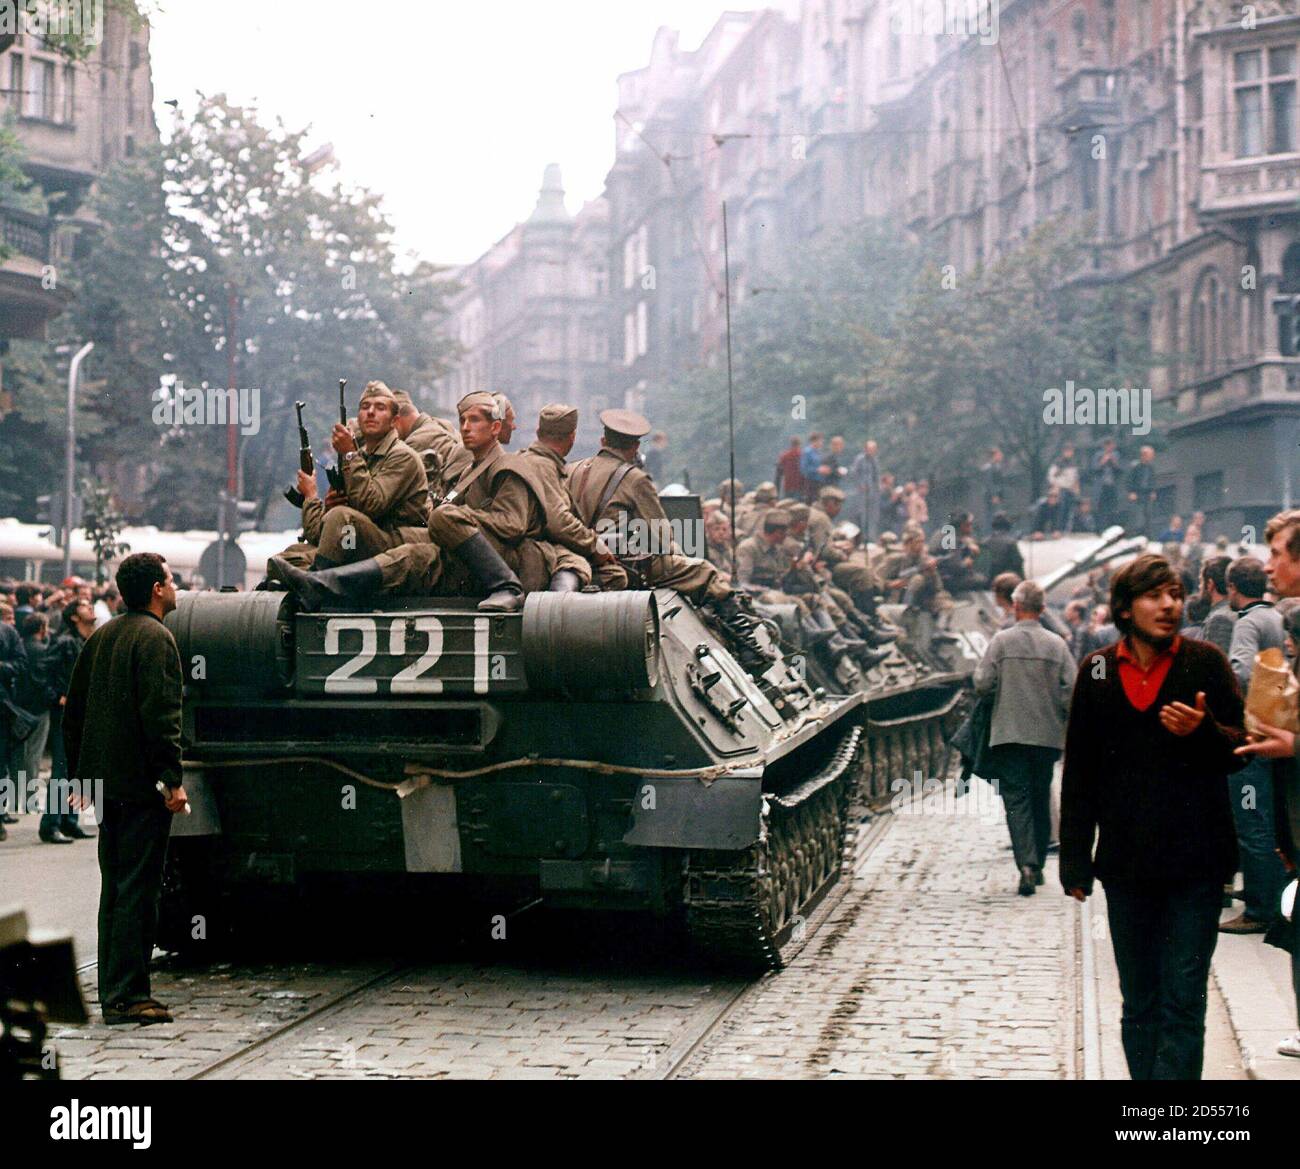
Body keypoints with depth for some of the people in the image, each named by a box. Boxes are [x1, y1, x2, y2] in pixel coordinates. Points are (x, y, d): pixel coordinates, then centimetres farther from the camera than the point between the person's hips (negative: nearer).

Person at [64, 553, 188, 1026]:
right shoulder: (155, 637, -12)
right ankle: (127, 996, -6)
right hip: (142, 783, -8)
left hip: (104, 783, 8)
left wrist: (79, 776, 22)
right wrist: (173, 780, -18)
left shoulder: (100, 638, 15)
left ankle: (113, 993, 17)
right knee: (138, 890, -6)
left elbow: (73, 714, 18)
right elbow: (160, 715, -20)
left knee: (115, 889, 13)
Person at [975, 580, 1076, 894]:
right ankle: (1037, 864, 23)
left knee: (1017, 800, -4)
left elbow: (982, 684, -9)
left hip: (1010, 733, -3)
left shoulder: (1001, 640, -6)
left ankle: (1026, 865, -20)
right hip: (1048, 735, 3)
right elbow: (1070, 690, -3)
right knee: (1041, 799, 15)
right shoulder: (1057, 644, 0)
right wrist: (1065, 718, 15)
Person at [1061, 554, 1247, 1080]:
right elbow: (1078, 775, 10)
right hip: (1126, 861, 2)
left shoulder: (1205, 663, 1)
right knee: (1139, 1003, 10)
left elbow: (1239, 749, 1)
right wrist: (1075, 860, 8)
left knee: (1182, 1001, -5)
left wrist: (1202, 732, -21)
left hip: (1195, 860, -2)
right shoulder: (1097, 672, 6)